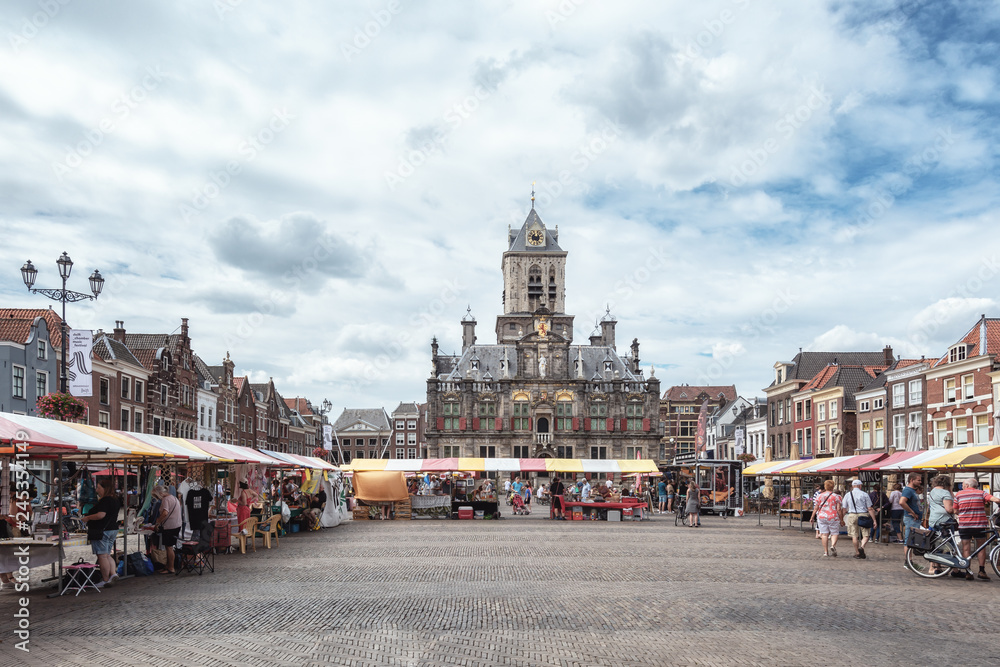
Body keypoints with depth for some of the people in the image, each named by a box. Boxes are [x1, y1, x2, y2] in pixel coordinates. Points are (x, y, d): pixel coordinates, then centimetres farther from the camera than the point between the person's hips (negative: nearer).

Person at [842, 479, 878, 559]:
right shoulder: (864, 494, -1)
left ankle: (857, 553, 13)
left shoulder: (847, 495, 6)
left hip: (852, 516, 2)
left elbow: (844, 509, 8)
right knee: (866, 535, 6)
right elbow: (870, 509, -3)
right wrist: (874, 520, 0)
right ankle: (862, 547, -19)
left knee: (854, 536, 10)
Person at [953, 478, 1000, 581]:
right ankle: (982, 571, 9)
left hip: (964, 525, 0)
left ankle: (968, 572, 3)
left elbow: (955, 510, 9)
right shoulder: (981, 493, 3)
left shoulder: (959, 494, 6)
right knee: (981, 547, 13)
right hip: (979, 525, 0)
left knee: (966, 548, 5)